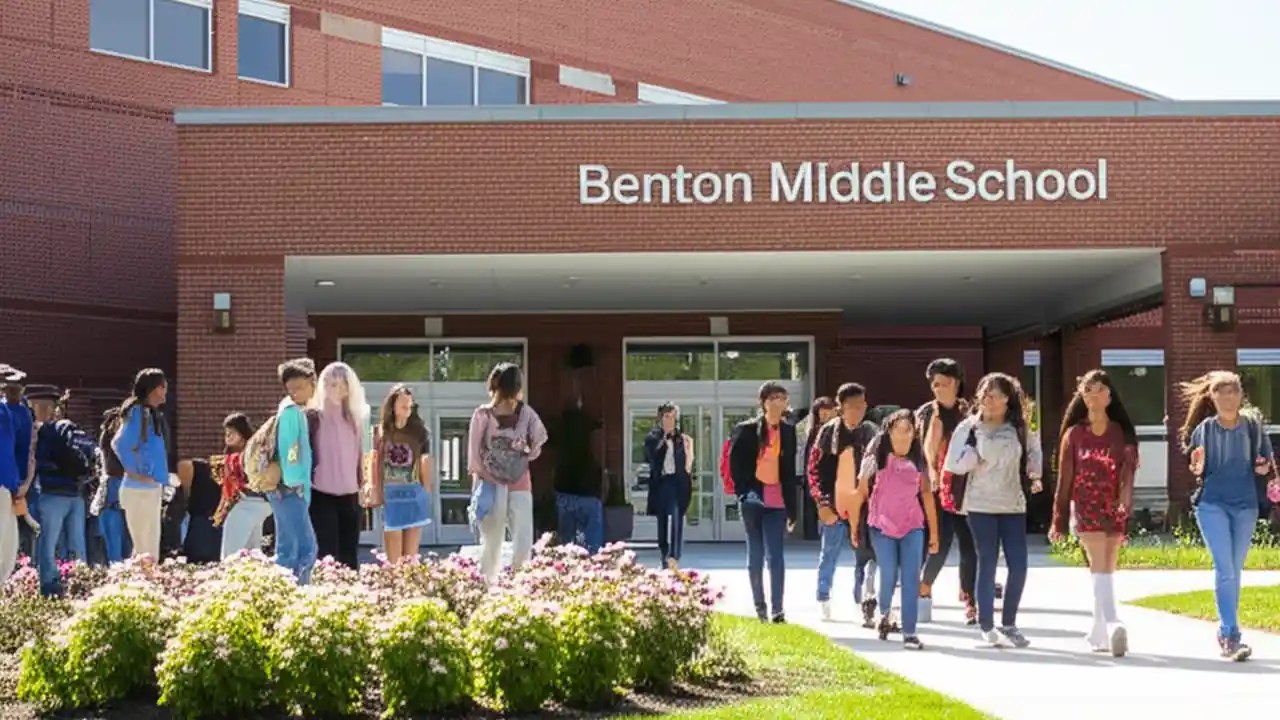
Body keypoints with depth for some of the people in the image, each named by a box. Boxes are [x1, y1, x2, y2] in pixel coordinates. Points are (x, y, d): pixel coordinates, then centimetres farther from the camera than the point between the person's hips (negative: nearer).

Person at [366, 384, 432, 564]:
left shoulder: (419, 432, 1)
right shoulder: (381, 432, 3)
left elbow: (425, 464, 4)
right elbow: (374, 462, 10)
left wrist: (426, 494, 1)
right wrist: (373, 489, 2)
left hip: (414, 496, 0)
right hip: (390, 496, 0)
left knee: (410, 556, 4)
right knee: (393, 558, 1)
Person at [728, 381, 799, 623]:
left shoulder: (788, 431, 8)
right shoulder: (746, 429, 0)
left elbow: (790, 471, 10)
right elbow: (734, 463, 2)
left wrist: (792, 509, 9)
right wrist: (744, 490, -8)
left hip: (777, 502, 1)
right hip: (753, 499, -1)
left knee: (776, 556, -7)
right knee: (755, 554, 8)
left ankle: (777, 610, -8)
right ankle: (760, 607, 17)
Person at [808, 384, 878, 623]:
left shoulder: (870, 433, 6)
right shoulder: (828, 432, -1)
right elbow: (815, 469, -2)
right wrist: (822, 502, -10)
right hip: (835, 506, -2)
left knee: (866, 556, -3)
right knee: (830, 556, 8)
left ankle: (865, 602, 2)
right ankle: (823, 601, 22)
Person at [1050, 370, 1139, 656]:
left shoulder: (1121, 433, 7)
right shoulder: (1074, 434, 6)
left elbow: (1128, 470, -2)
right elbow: (1064, 479, 8)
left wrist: (1125, 499, -22)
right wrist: (1059, 520, 8)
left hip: (1114, 508, 2)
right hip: (1085, 506, -2)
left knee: (1106, 570, 6)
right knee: (1100, 567, -17)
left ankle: (1099, 634, 14)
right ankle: (1112, 627, -32)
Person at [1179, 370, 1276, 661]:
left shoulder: (1253, 425, 1)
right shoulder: (1204, 429, -2)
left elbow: (1268, 457, 14)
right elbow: (1196, 469, 5)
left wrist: (1265, 467, -7)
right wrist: (1197, 467, -17)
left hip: (1245, 506, 3)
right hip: (1212, 505, -2)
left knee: (1235, 571, 12)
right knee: (1225, 569, -14)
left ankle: (1226, 631, 26)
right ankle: (1231, 637, -15)